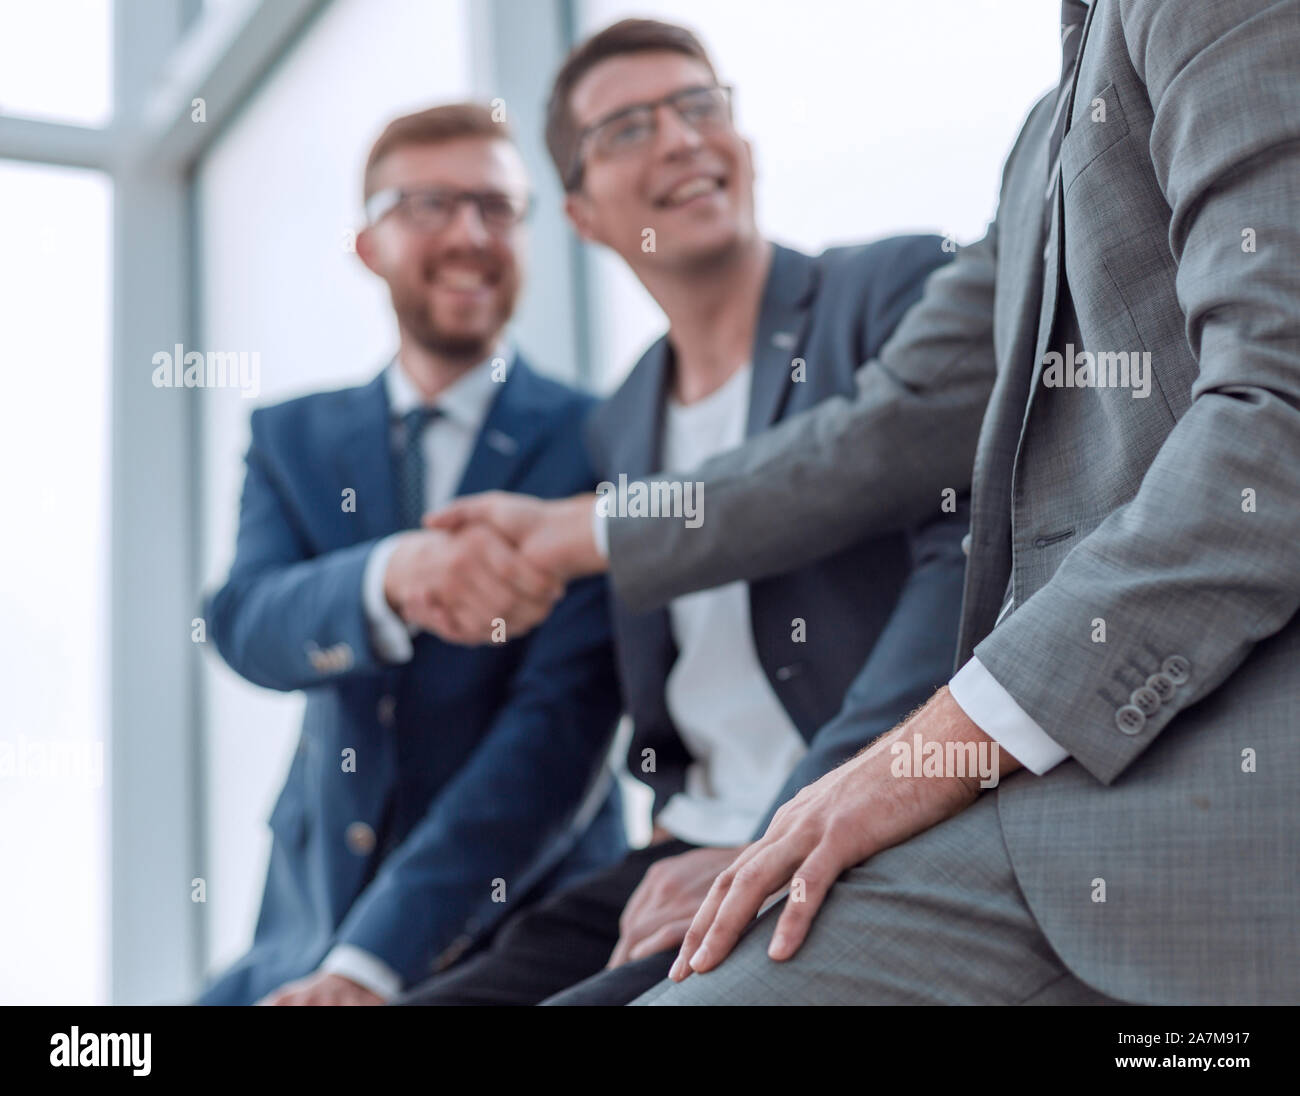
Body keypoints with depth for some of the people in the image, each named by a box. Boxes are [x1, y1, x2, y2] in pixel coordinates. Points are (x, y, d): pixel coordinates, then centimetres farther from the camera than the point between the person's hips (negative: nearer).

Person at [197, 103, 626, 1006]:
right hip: (310, 931, 3)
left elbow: (561, 727, -13)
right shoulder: (292, 438, 6)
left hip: (516, 932, -3)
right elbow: (247, 629, -10)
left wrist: (372, 961, -18)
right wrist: (389, 578, -33)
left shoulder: (599, 446, -6)